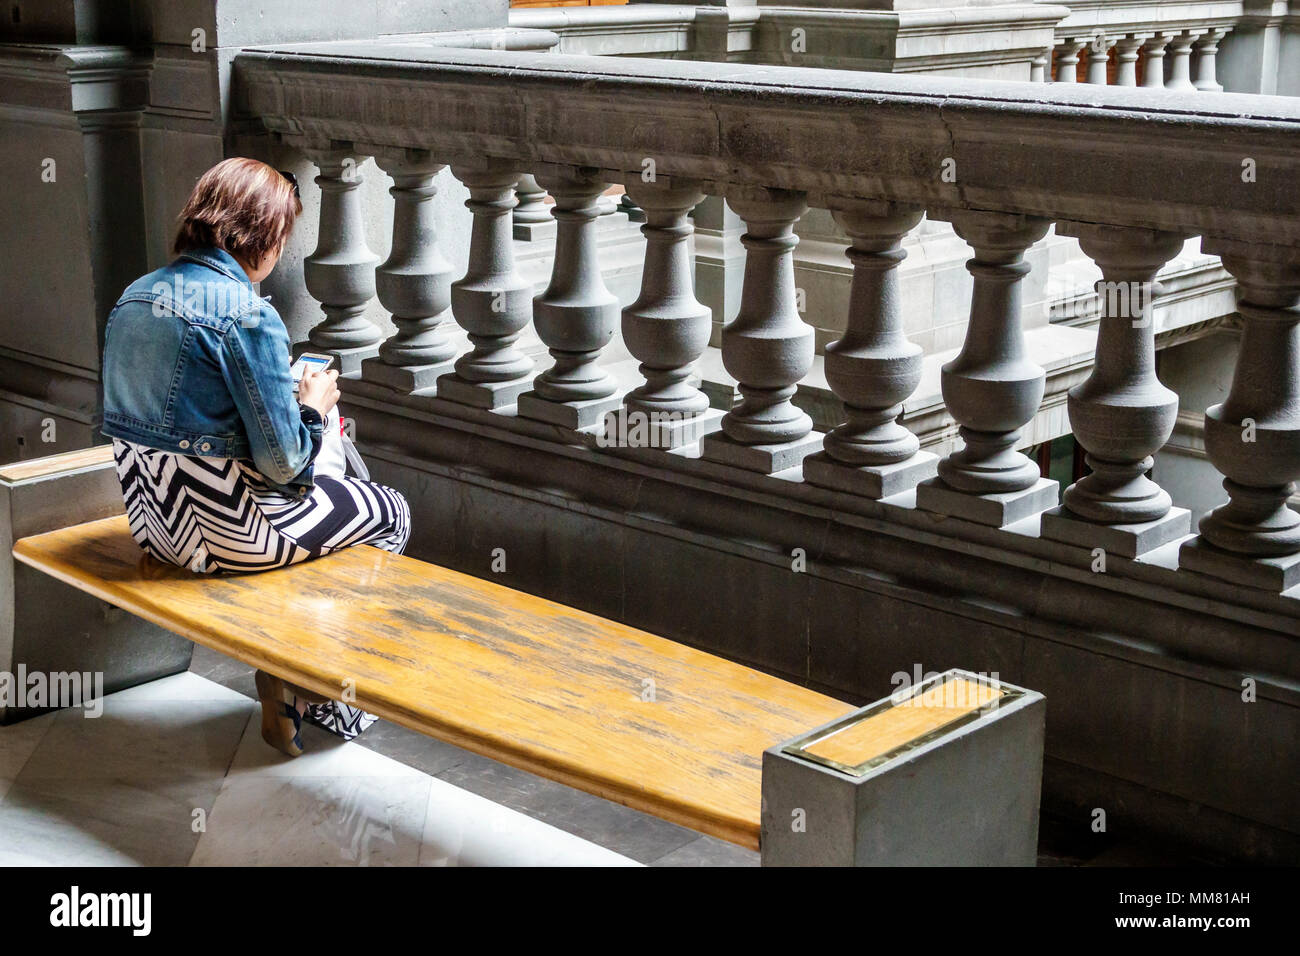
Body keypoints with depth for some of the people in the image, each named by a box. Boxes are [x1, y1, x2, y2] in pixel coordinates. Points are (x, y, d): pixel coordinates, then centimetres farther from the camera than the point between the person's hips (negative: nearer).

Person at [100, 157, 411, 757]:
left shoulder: (135, 296, 5)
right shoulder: (246, 314, -21)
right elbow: (282, 461, -20)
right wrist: (313, 405, 0)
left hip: (152, 521, 9)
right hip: (221, 533, -9)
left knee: (334, 485, 30)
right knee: (390, 513, 14)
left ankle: (288, 686, 30)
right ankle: (308, 695, 23)